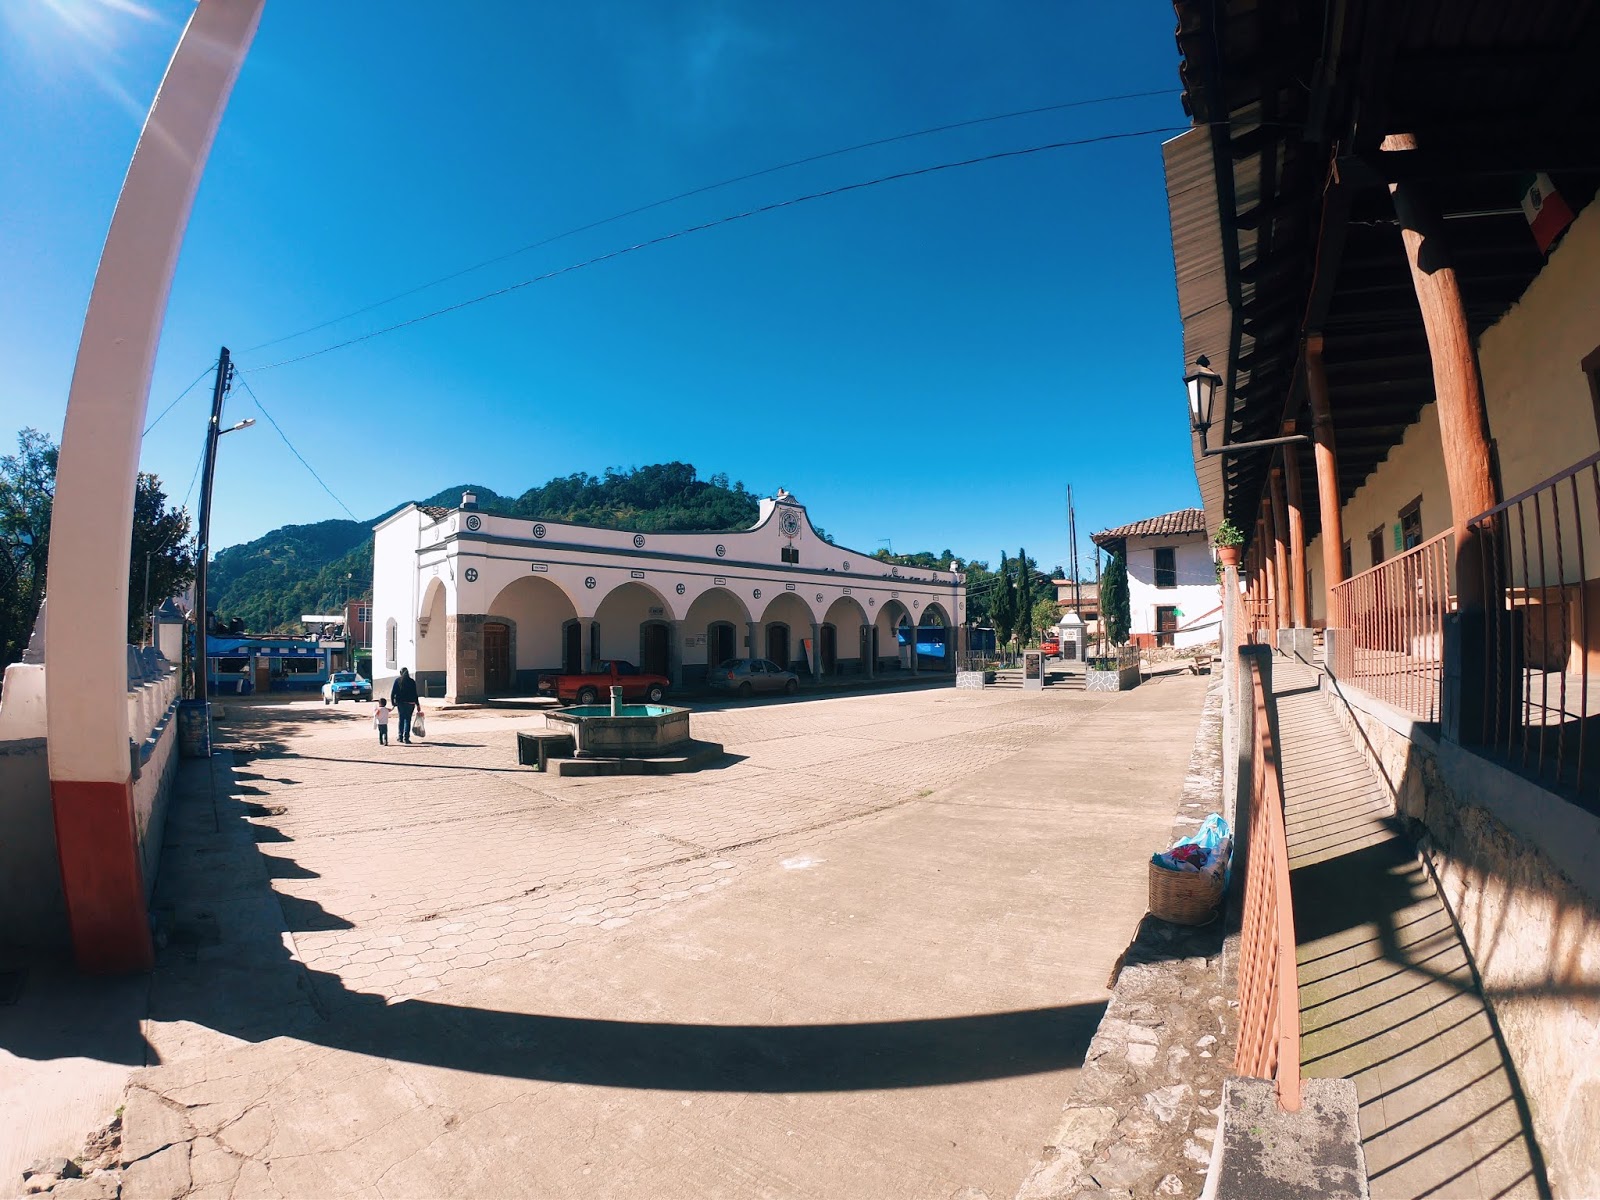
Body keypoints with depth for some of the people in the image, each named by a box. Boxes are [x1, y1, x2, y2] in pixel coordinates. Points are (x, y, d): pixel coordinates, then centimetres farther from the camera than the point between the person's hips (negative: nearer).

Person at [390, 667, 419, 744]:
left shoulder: (397, 681, 0)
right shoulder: (412, 681, -1)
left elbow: (392, 692, -4)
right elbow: (415, 694, 0)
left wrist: (393, 703, 3)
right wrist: (417, 704, 7)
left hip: (400, 703, 1)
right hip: (410, 703, -1)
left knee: (401, 719, 14)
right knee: (407, 719, 2)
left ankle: (400, 737, 19)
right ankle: (406, 737, -7)